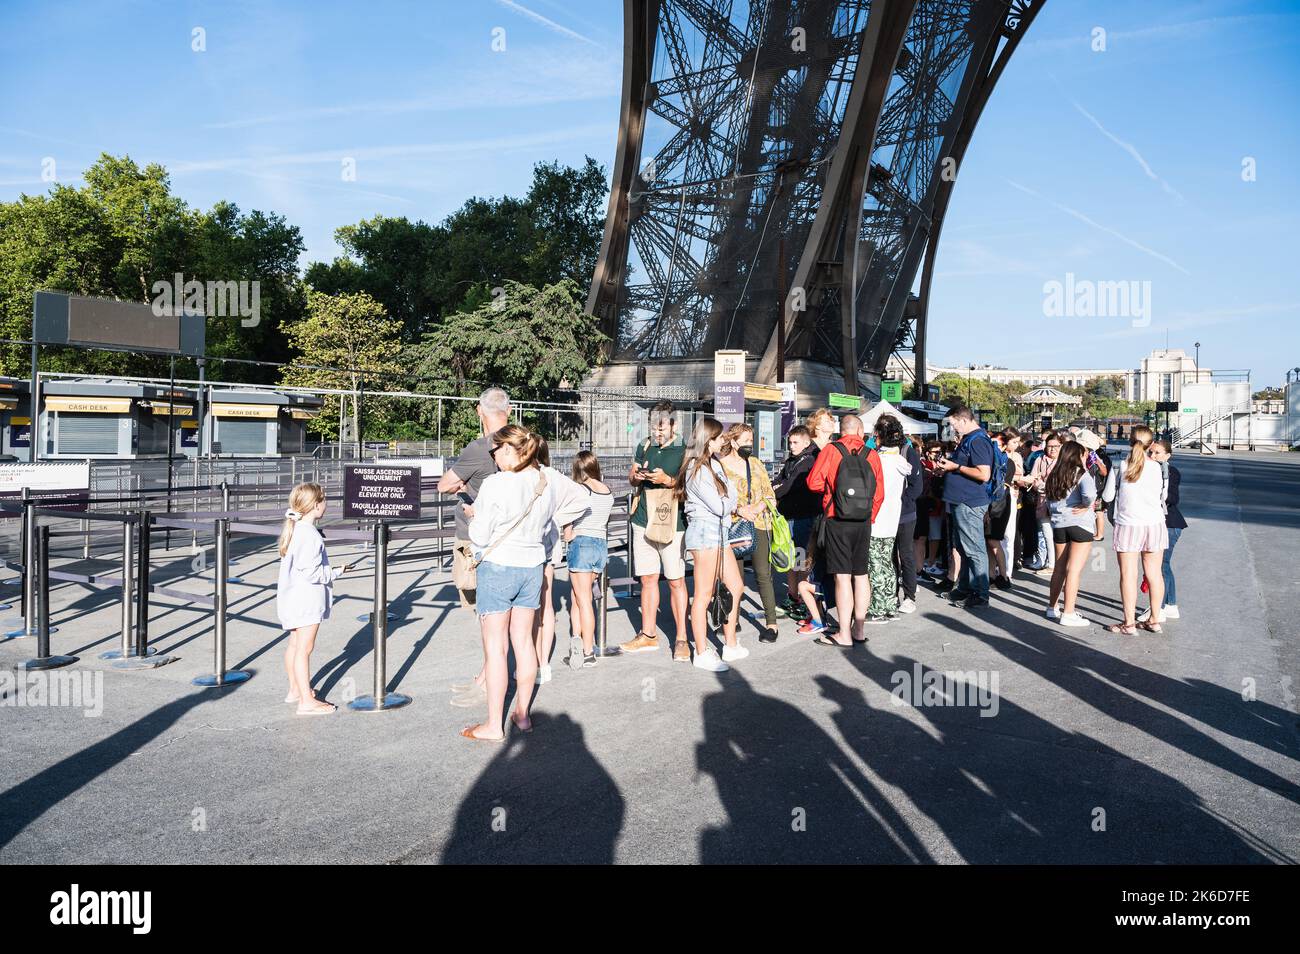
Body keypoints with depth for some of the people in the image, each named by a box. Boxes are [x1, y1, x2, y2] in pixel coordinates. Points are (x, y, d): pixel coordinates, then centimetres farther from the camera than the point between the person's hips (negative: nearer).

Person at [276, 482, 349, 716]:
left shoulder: (294, 530, 9)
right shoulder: (310, 535, -22)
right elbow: (310, 572, -22)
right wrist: (336, 573, -11)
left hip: (293, 598, 10)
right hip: (307, 599, -10)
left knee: (294, 644, 20)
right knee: (304, 648, -6)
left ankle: (295, 690, 33)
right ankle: (307, 701, -2)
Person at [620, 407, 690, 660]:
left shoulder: (684, 451, -5)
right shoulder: (645, 447, 12)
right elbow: (631, 478, 20)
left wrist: (667, 480, -23)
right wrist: (637, 476, -2)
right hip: (644, 521, 5)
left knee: (676, 581, 0)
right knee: (647, 579, 11)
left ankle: (681, 639, 9)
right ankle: (648, 635, 21)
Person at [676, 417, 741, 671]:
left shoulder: (715, 464, 16)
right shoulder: (697, 469, -13)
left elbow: (731, 492, 12)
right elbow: (719, 507, -14)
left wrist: (729, 503, -7)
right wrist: (731, 503, 4)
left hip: (720, 531, 10)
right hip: (705, 530, -10)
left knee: (736, 588, 14)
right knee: (703, 595, -4)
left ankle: (730, 646, 24)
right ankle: (702, 654, 3)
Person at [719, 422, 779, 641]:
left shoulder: (756, 465, 13)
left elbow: (770, 496, 12)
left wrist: (756, 508, -7)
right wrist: (738, 509, -18)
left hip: (759, 526, 3)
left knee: (763, 575, -1)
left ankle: (771, 623, 5)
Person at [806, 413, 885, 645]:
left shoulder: (831, 450, -5)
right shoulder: (871, 455, 4)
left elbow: (814, 482, -12)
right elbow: (879, 494, 6)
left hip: (837, 521, -3)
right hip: (864, 523, 4)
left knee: (842, 577, -2)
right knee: (861, 575, 12)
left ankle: (844, 635, 1)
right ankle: (858, 630, 19)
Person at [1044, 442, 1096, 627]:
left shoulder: (1054, 475, 9)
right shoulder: (1081, 474, -10)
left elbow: (1048, 499, 11)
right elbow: (1089, 494, -27)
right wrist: (1087, 506, -10)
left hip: (1058, 524, 6)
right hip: (1080, 524, -6)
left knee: (1059, 567, 17)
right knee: (1074, 569, -4)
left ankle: (1052, 608, 25)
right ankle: (1068, 614, -5)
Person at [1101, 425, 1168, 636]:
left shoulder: (1120, 466, -6)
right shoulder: (1156, 467, -1)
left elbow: (1108, 497, 0)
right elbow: (1161, 497, 8)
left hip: (1128, 525, -2)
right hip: (1154, 524, 3)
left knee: (1128, 574, 1)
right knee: (1154, 573, 11)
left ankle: (1129, 623, 2)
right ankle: (1154, 620, 20)